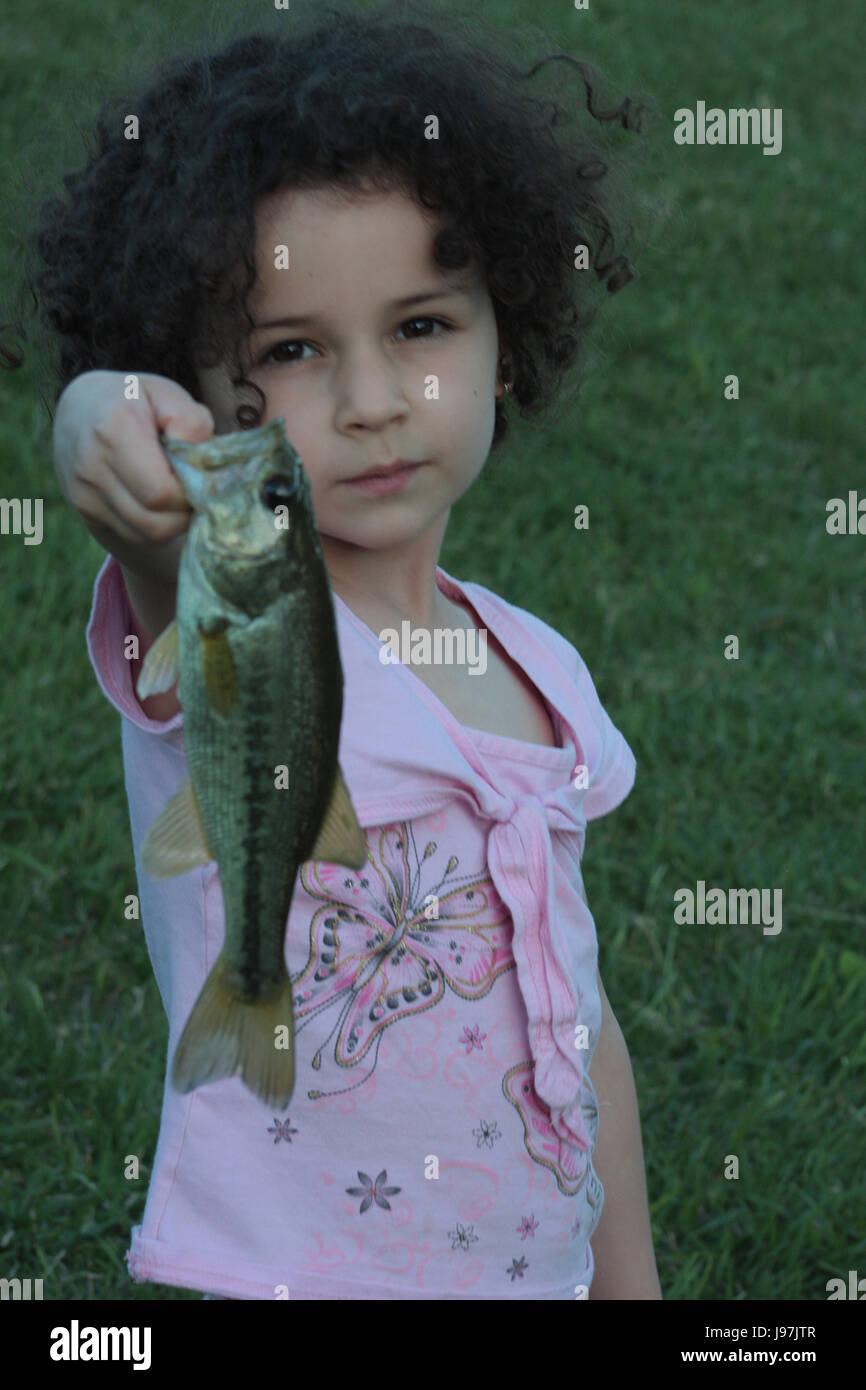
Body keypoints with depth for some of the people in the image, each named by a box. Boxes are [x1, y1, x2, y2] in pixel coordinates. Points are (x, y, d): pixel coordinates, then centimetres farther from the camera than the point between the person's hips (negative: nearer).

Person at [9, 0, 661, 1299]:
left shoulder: (540, 676, 2)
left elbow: (576, 1011, 10)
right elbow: (189, 571, -41)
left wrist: (631, 1279, 14)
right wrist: (108, 429, -62)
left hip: (542, 1270, 5)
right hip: (283, 1278, -5)